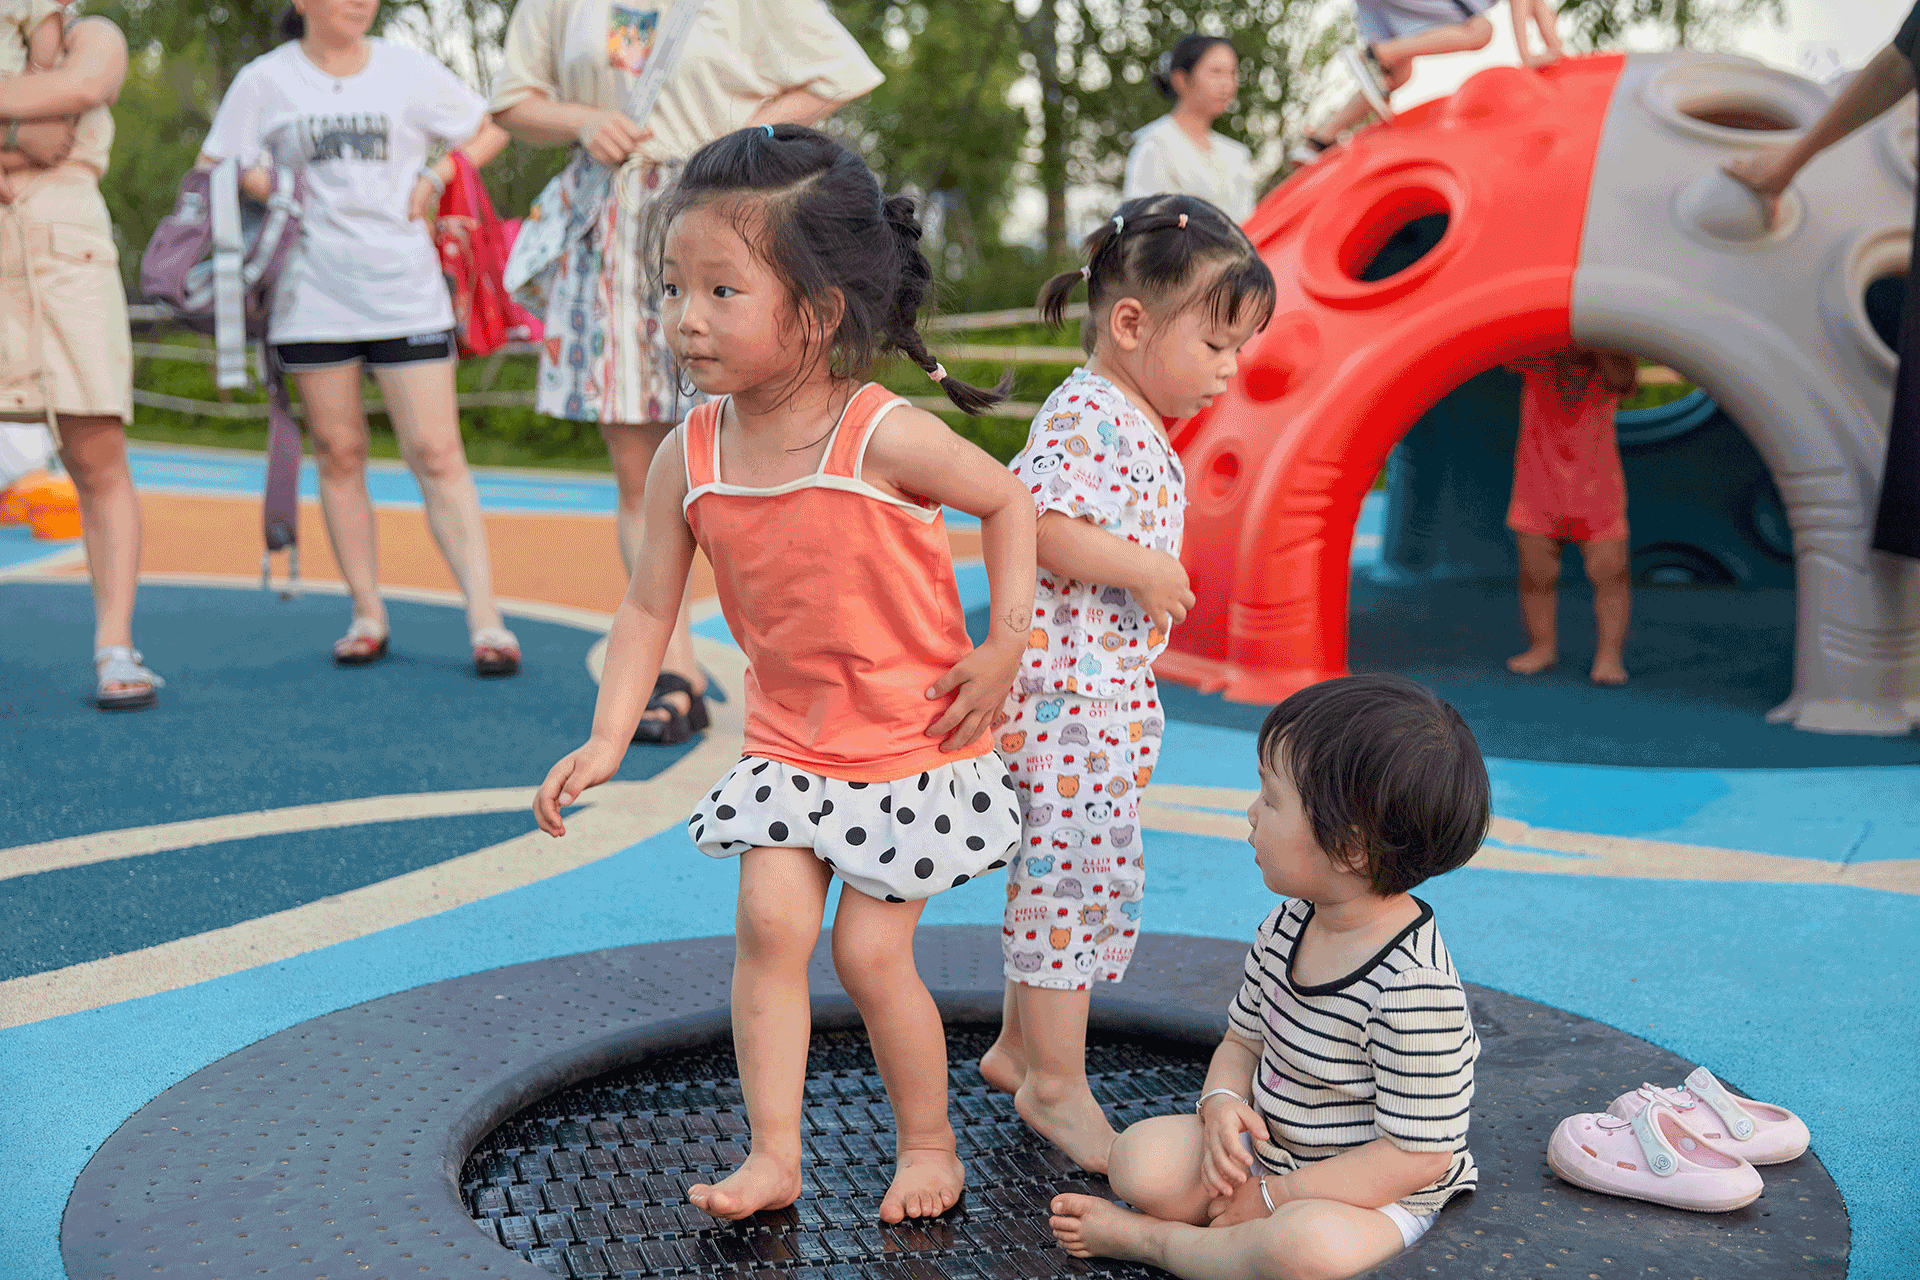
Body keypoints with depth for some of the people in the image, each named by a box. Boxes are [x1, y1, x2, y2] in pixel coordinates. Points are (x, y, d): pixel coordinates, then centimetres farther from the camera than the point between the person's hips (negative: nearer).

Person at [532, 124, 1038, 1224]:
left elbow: (1011, 501, -6)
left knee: (870, 950, 0)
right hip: (788, 739, 4)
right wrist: (607, 741, -8)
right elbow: (649, 609, -1)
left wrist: (1004, 649, -10)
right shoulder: (689, 457, -9)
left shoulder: (885, 437, -22)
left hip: (913, 742, -4)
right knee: (770, 919, -8)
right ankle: (773, 1154, 6)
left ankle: (930, 1143, 23)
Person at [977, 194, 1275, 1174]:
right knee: (1082, 869, -6)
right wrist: (1140, 569, -22)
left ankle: (1019, 1046, 30)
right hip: (1066, 688, -10)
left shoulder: (1139, 427, 16)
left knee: (1063, 870, 17)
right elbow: (1030, 524, -27)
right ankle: (1057, 1083, 5)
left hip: (1110, 692, 10)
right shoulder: (1084, 415, -17)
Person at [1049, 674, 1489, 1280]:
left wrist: (1274, 1198, -21)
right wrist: (1224, 1104, -12)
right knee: (1140, 1157, -14)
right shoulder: (1286, 928, -2)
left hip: (1372, 1197, -6)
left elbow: (1418, 1157, -24)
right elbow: (1242, 1040, 12)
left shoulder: (1414, 988, -28)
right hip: (1263, 1150, 6)